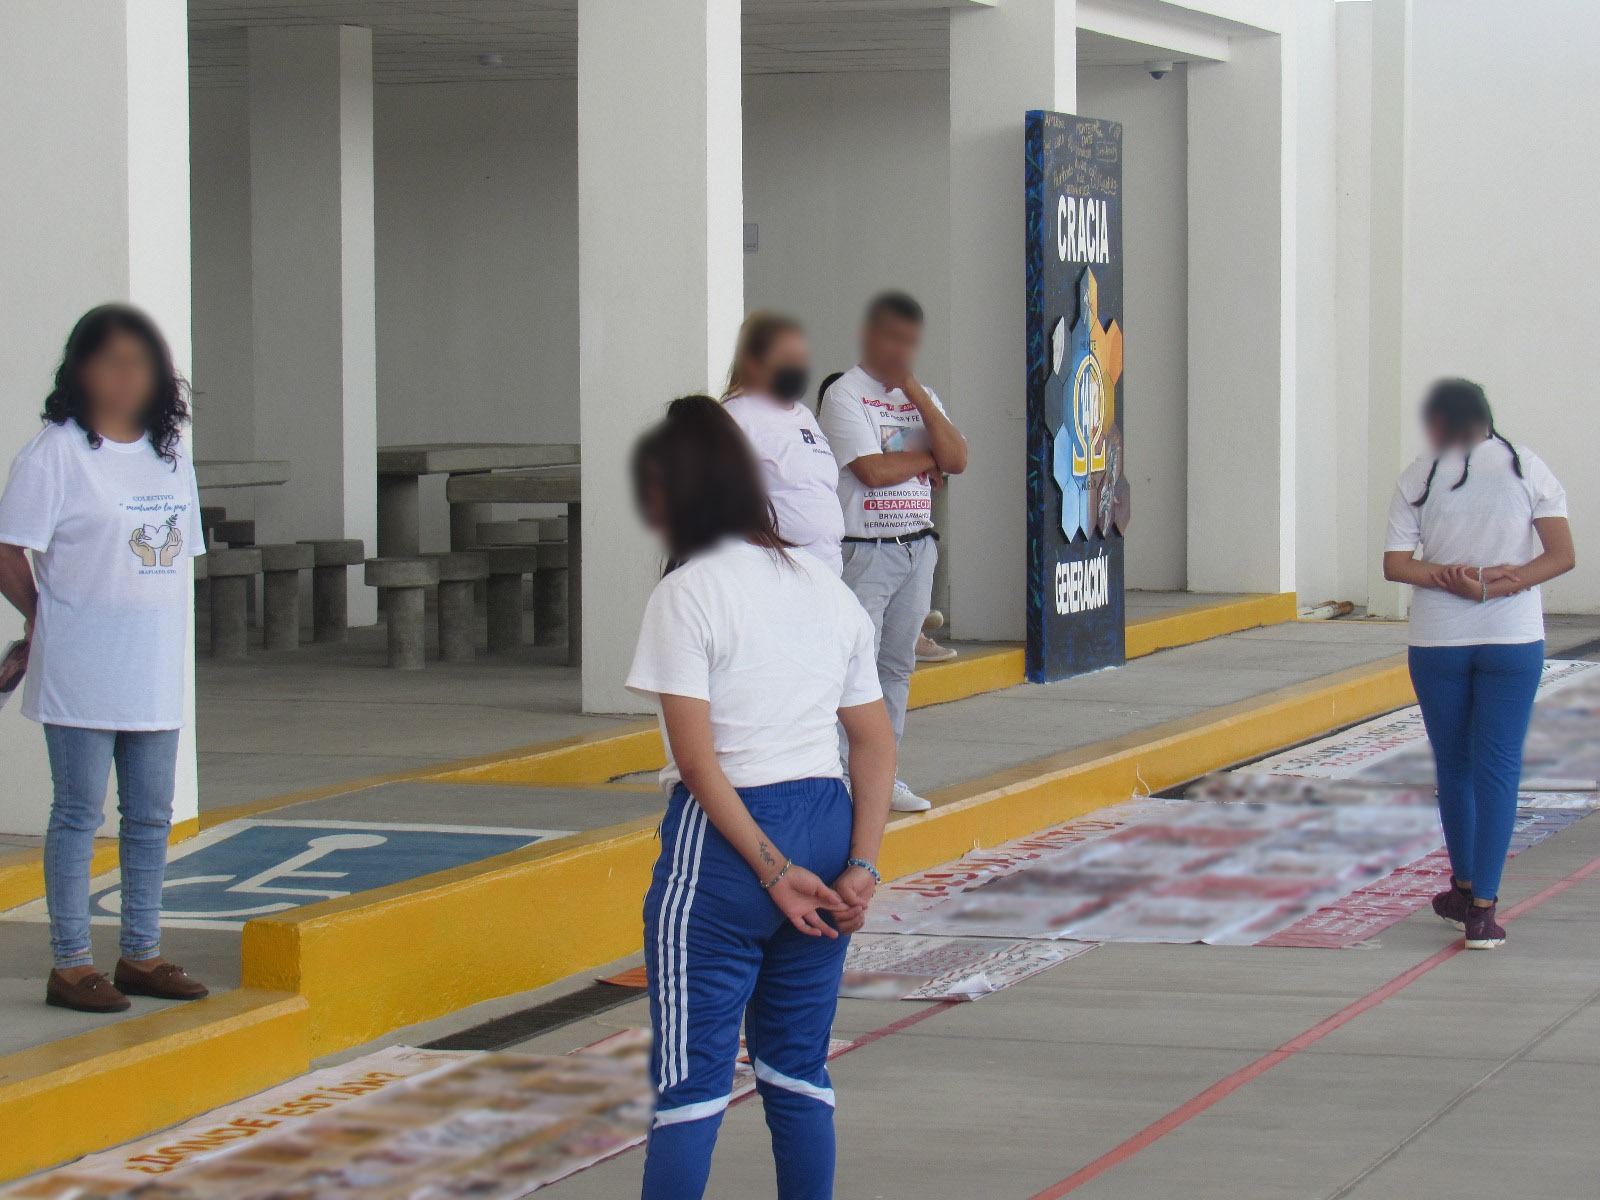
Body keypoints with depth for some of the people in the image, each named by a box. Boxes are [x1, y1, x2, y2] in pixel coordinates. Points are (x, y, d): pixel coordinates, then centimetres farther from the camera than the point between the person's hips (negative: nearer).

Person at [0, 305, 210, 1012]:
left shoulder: (170, 453, 12)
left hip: (155, 668, 6)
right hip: (80, 669, -6)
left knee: (150, 815, 10)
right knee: (79, 813, -2)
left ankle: (142, 955, 20)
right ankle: (70, 966, 4)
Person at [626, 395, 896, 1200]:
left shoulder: (686, 596, -9)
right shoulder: (826, 589, 10)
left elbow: (697, 760, -15)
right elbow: (877, 746, 7)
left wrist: (773, 870, -13)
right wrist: (861, 866, 1)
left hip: (723, 837, -6)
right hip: (824, 825, 6)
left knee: (691, 1080, -2)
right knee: (800, 1071, 14)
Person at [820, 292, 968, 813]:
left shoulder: (921, 396, 16)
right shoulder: (844, 394, -6)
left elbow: (956, 459, 2)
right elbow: (872, 469, -18)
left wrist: (917, 395, -4)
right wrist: (927, 458, -2)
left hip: (918, 549, 7)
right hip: (864, 550, -7)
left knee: (898, 664, 10)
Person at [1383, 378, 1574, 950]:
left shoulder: (1418, 478, 0)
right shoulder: (1528, 468, 2)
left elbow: (1395, 564, -7)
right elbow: (1562, 555, -6)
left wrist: (1453, 580, -13)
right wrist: (1500, 584, -11)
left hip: (1437, 642, 0)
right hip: (1514, 640, 0)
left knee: (1453, 765, 15)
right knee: (1498, 766, -1)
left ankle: (1466, 888, 29)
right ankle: (1482, 908, -8)